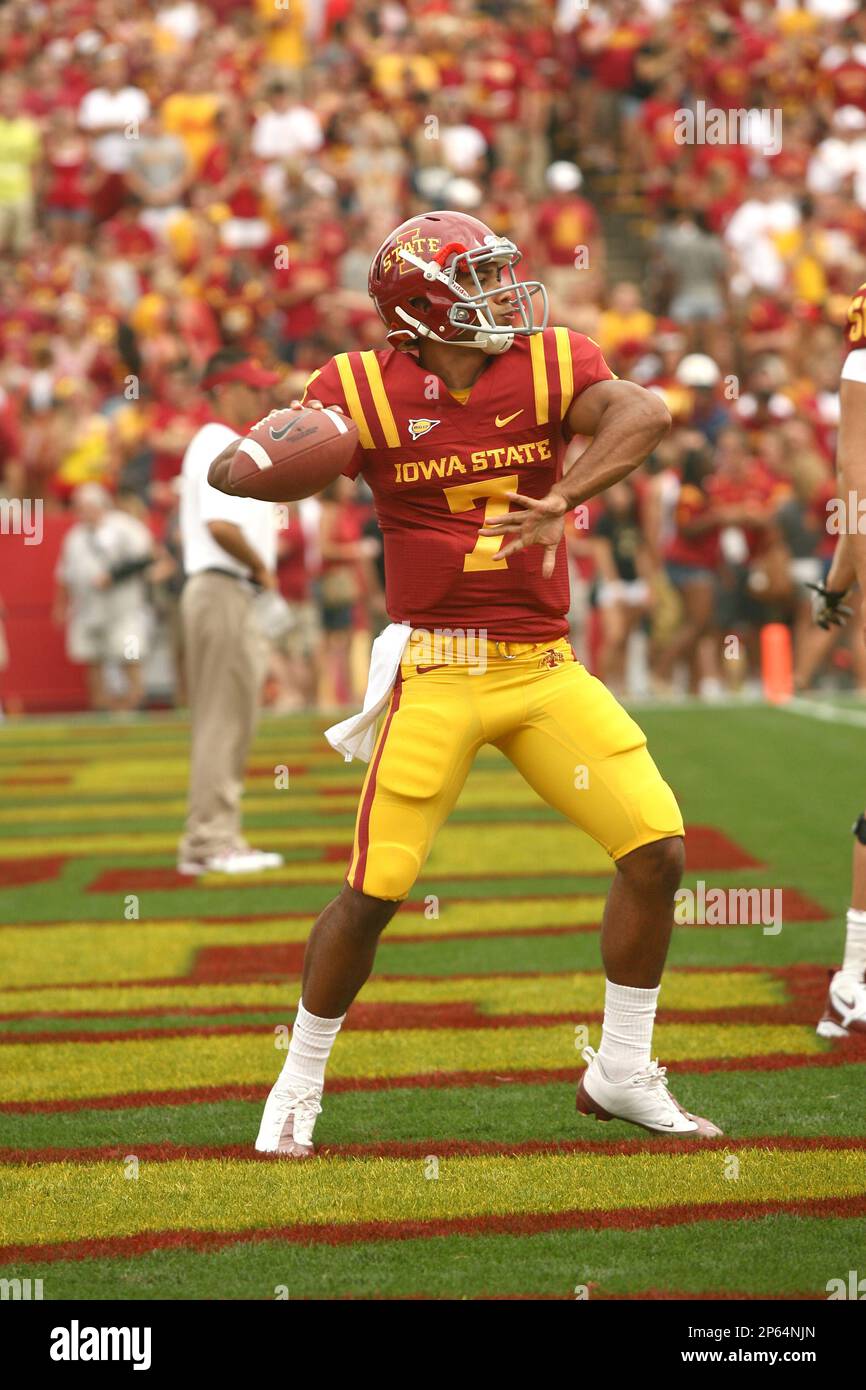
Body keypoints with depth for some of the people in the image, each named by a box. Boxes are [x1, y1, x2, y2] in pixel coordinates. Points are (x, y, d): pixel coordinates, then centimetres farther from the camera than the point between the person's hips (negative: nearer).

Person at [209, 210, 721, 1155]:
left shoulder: (549, 365, -1)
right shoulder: (365, 391, -6)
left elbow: (642, 413, -20)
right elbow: (229, 471, -4)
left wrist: (562, 497, -36)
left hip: (546, 668, 3)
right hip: (436, 673, -3)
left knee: (656, 850, -2)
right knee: (377, 889, -5)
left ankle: (621, 1076, 15)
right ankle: (298, 1087, 17)